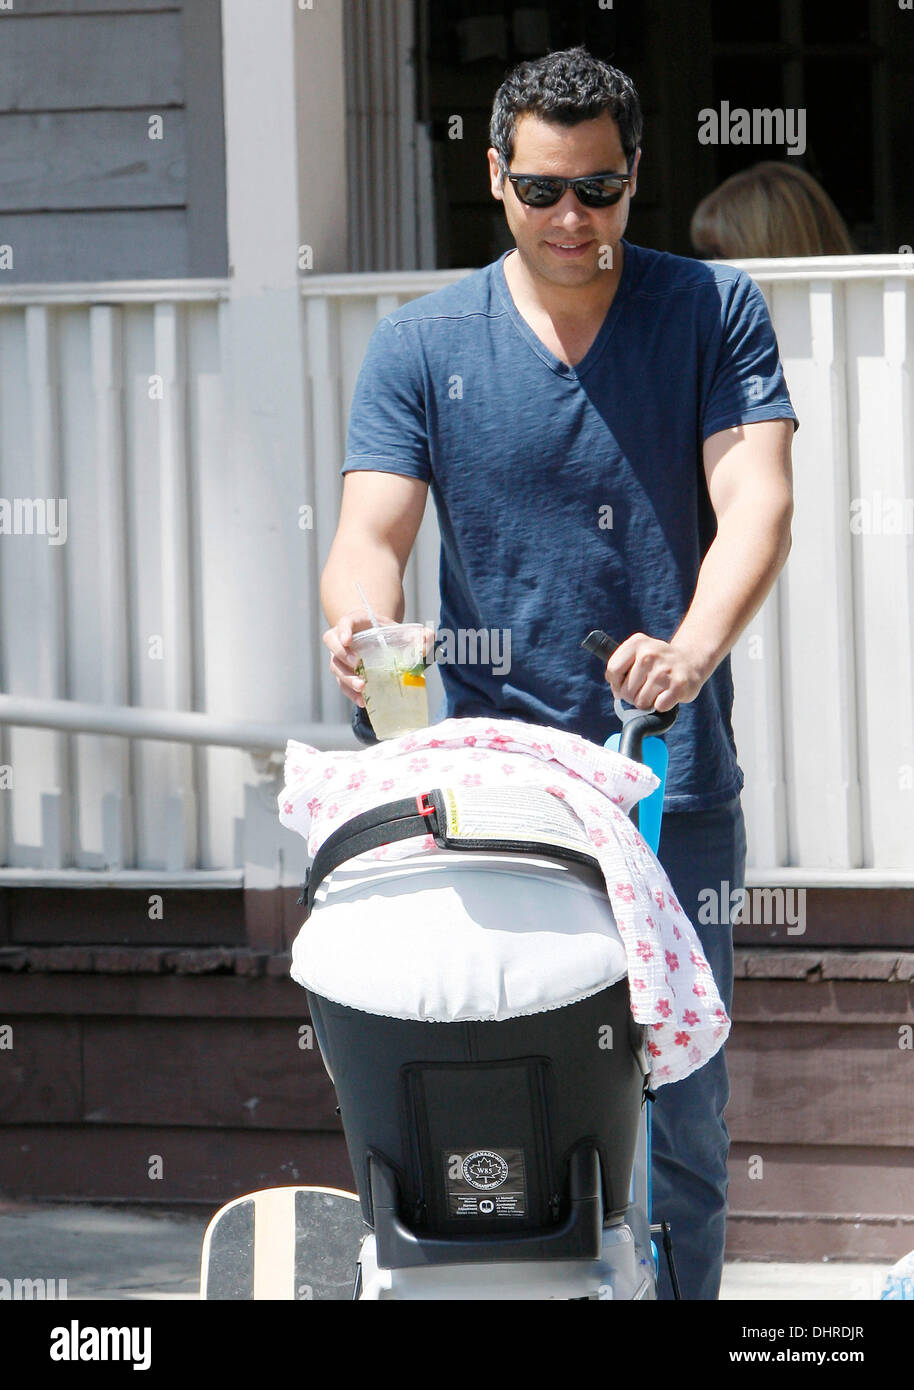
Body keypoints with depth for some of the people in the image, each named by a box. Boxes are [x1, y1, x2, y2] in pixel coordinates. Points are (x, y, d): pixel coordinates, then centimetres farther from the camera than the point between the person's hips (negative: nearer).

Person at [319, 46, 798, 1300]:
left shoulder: (715, 313, 2)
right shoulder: (420, 346, 5)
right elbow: (373, 536, -4)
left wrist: (692, 648, -31)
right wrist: (364, 623, -30)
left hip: (676, 786, 0)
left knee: (678, 1114, 3)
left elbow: (755, 503, -10)